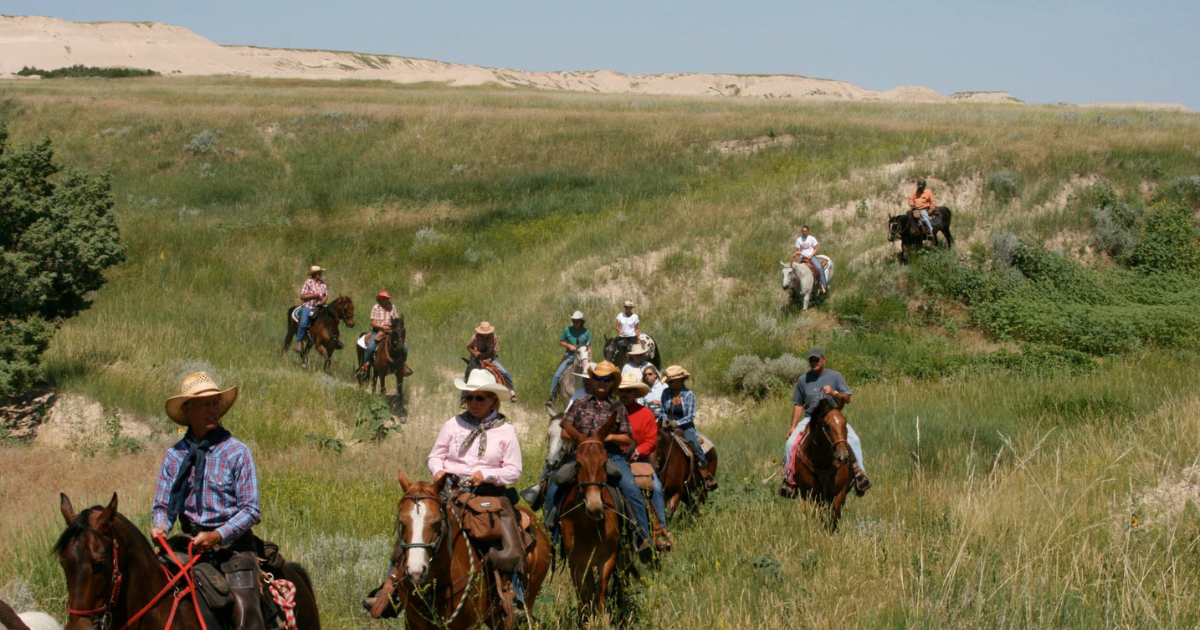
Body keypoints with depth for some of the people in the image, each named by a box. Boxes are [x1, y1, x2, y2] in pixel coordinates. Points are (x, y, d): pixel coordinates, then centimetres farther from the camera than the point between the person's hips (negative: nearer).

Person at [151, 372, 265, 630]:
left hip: (232, 543, -3)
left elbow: (251, 509, -5)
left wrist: (217, 536, -18)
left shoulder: (236, 452, -1)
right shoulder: (174, 456, 8)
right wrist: (160, 527, -11)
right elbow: (162, 505, 12)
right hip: (191, 544, 3)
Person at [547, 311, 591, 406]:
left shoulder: (586, 332, 1)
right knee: (557, 375, -13)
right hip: (569, 356, 0)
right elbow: (560, 342, 9)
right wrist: (569, 346, -10)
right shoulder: (567, 330, 0)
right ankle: (552, 396, -3)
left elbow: (588, 347, 6)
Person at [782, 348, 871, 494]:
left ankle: (859, 472, -21)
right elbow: (798, 404, 14)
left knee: (854, 440, -24)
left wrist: (834, 393, -17)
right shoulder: (803, 380, 9)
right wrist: (793, 426, 6)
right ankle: (788, 476, -7)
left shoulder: (835, 376, 5)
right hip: (810, 418, 1)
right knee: (791, 442, -19)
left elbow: (847, 399, 2)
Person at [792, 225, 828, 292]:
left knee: (819, 268, -26)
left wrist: (811, 256, -14)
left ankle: (824, 285, -19)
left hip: (811, 256, -3)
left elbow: (816, 249, 0)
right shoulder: (799, 240, 8)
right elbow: (798, 250, 11)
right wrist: (797, 253, -13)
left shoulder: (812, 238, 0)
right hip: (802, 257, 3)